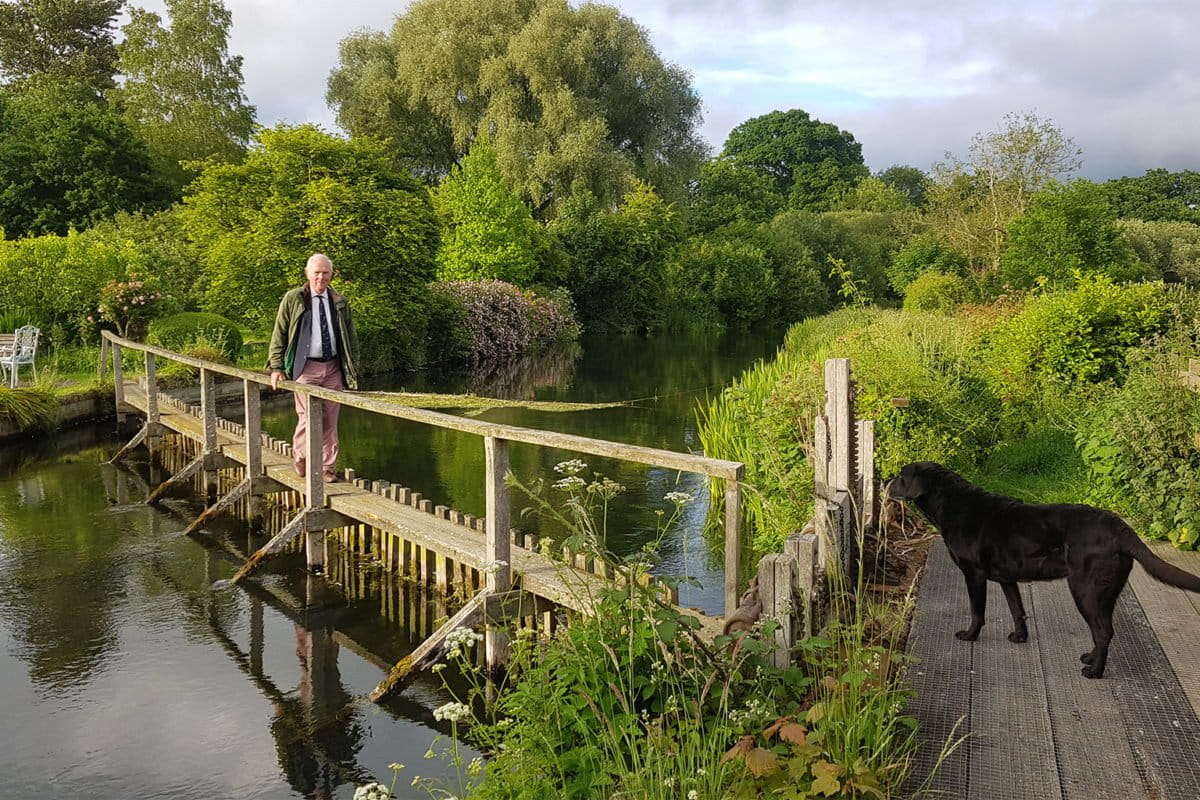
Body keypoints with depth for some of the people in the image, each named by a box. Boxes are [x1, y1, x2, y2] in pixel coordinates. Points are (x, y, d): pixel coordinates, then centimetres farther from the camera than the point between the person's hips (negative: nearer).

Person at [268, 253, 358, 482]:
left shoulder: (340, 302, 10)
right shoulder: (293, 299, 2)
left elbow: (351, 339, 16)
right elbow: (279, 335, 3)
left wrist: (351, 368, 9)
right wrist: (276, 367, -2)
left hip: (333, 368, 3)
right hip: (305, 368, -3)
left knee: (330, 422, 5)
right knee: (309, 418, -9)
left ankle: (326, 468, 15)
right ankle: (299, 455, 18)